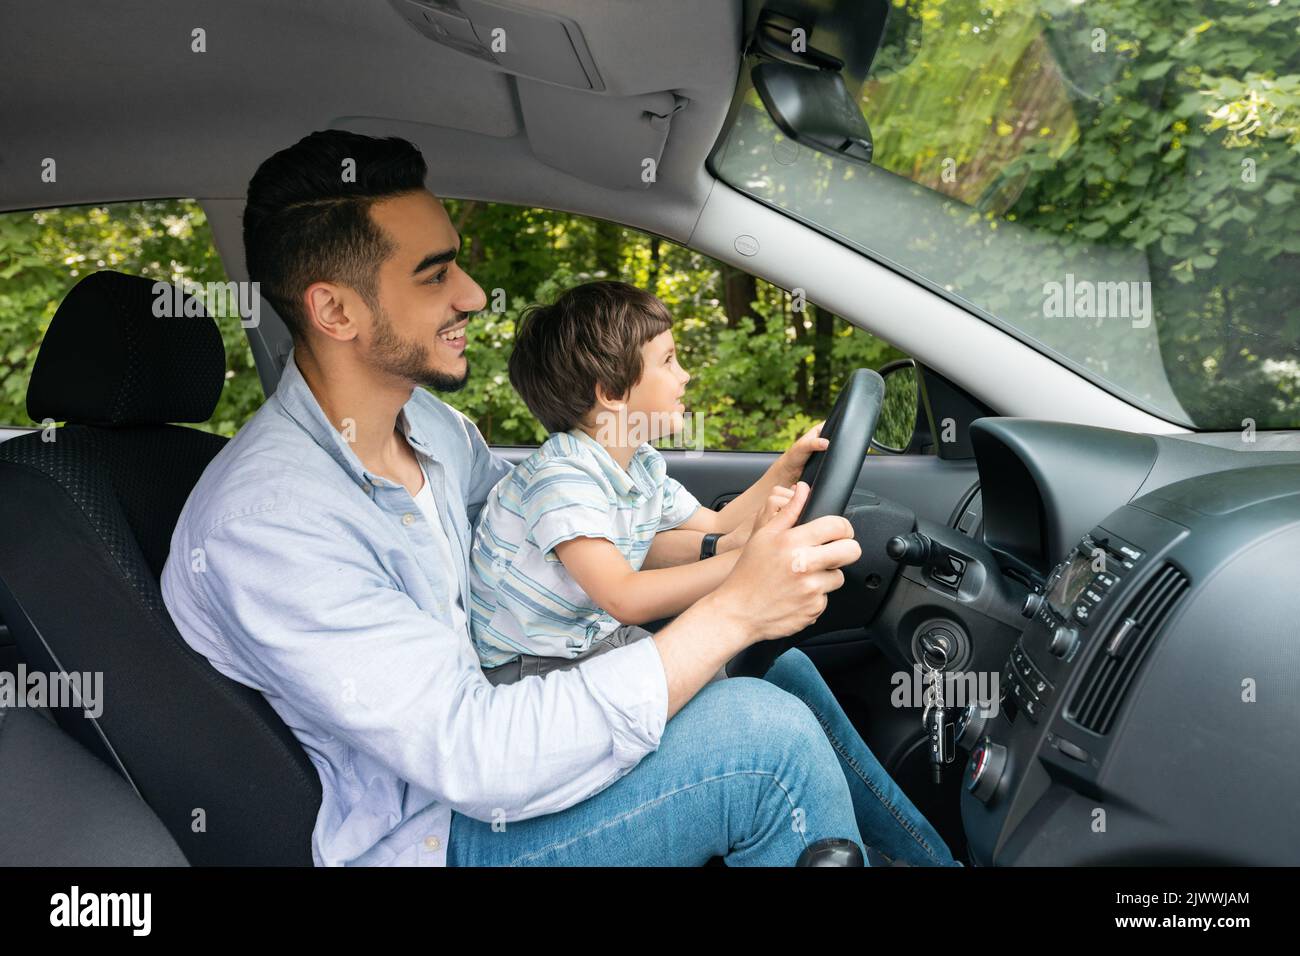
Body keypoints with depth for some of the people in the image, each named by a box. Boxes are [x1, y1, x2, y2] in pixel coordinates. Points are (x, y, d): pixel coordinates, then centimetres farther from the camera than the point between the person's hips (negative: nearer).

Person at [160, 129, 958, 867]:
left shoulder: (426, 421, -1)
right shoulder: (265, 524, -29)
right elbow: (479, 761, -34)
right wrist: (732, 612, -34)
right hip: (421, 835, -8)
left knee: (778, 668, 5)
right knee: (768, 738, -23)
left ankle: (933, 853, 23)